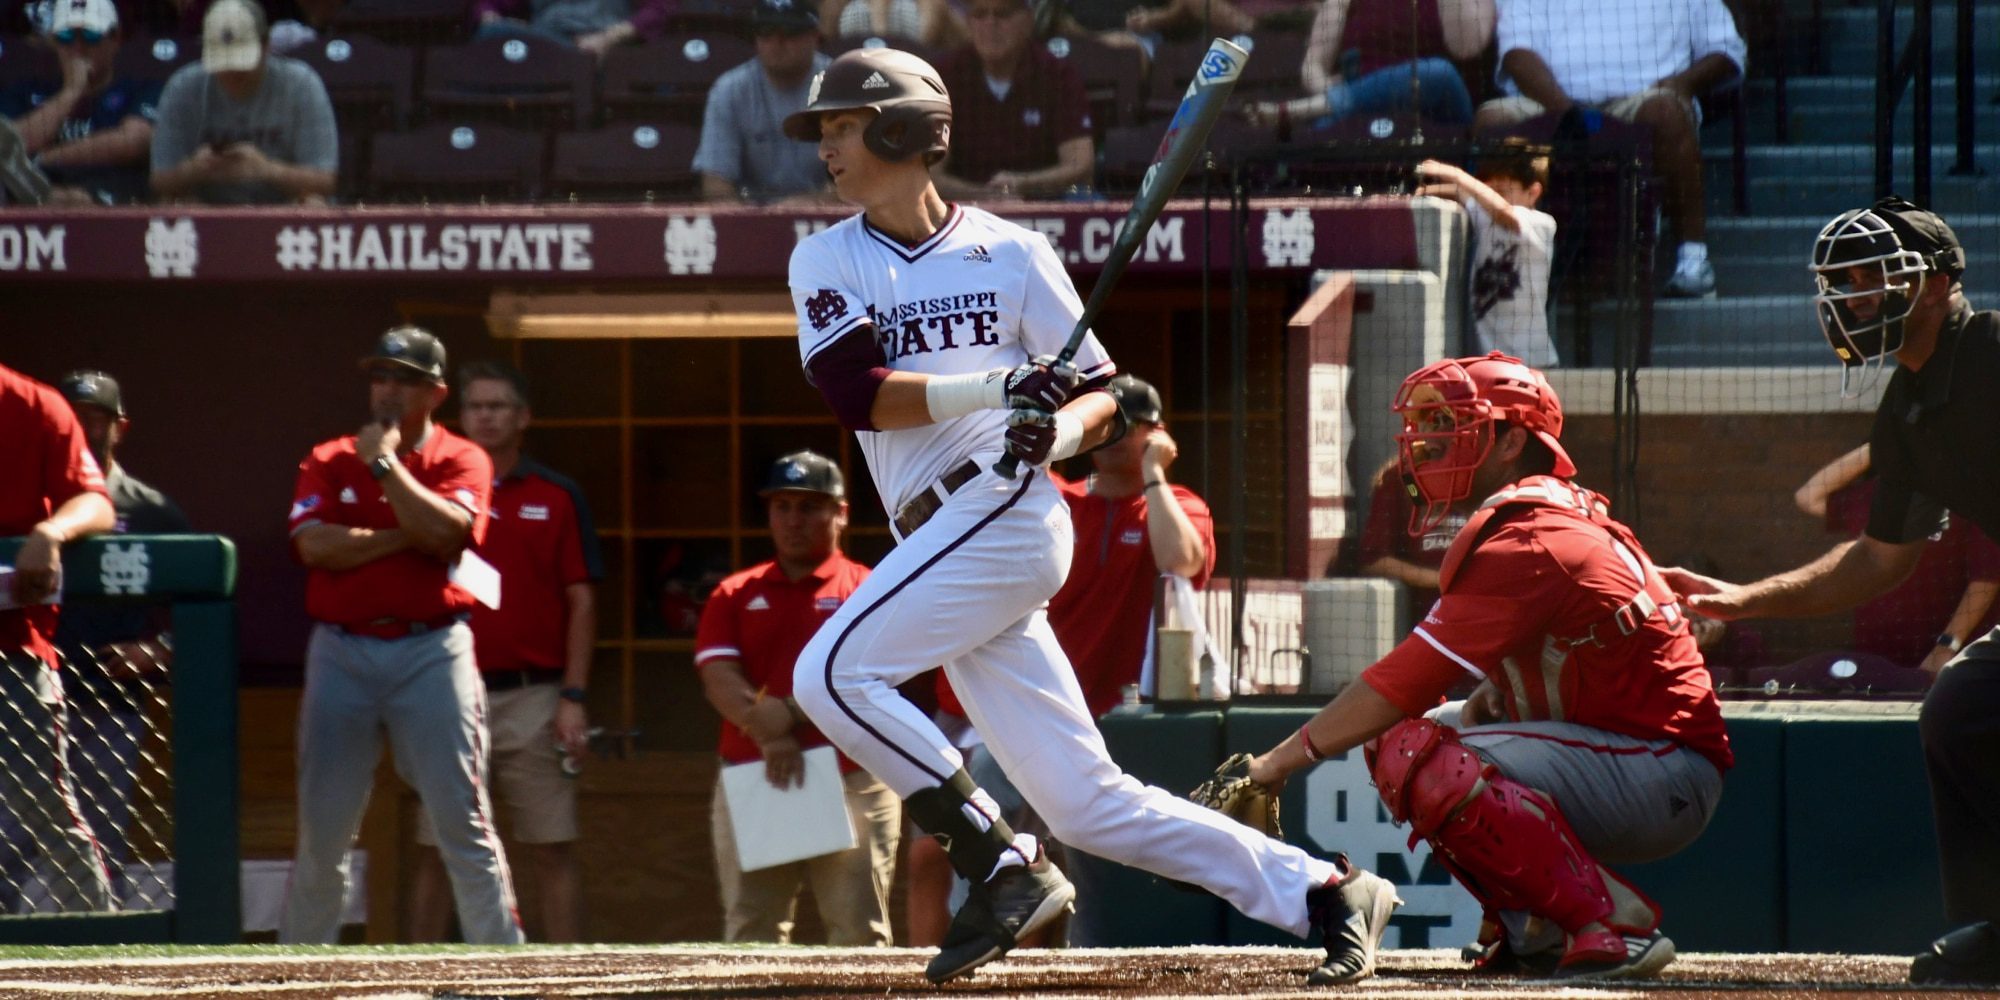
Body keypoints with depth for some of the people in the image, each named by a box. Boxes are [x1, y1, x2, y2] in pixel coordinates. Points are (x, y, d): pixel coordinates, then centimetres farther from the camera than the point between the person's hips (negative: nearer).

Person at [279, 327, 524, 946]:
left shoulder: (461, 461, 7)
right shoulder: (329, 462, 11)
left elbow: (444, 531, -13)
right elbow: (315, 546, -6)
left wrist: (384, 462, -11)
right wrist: (407, 539, -8)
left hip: (432, 655, -2)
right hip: (341, 655, 2)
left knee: (463, 823, -5)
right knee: (323, 829, 3)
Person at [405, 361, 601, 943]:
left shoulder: (556, 498, 6)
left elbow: (581, 601, 4)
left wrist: (574, 697, -5)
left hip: (533, 697, -1)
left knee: (552, 850, 0)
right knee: (437, 851, 3)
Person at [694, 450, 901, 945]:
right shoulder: (736, 595, 16)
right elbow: (719, 676, 2)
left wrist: (789, 713, -18)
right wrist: (768, 735, -16)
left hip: (851, 780, -3)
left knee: (859, 934, -7)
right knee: (749, 935, -3)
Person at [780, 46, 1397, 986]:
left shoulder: (1010, 253, 4)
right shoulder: (827, 261, 12)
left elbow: (1103, 395, 7)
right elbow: (855, 393, -4)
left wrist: (1057, 430, -15)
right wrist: (995, 386, -15)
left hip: (1001, 510, -5)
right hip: (939, 541, 5)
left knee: (831, 674, -21)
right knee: (1087, 804, 2)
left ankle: (1004, 869, -13)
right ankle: (1324, 892, 6)